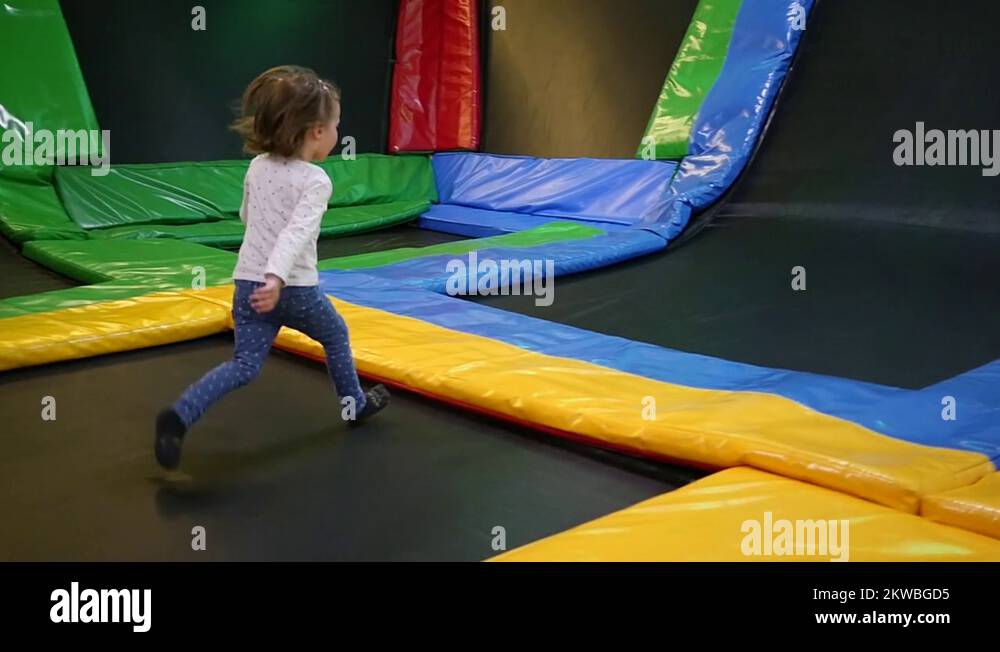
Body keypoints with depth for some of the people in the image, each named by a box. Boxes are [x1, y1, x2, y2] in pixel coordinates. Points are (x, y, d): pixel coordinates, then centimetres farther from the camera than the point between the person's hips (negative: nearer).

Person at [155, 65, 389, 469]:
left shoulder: (257, 167, 7)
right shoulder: (316, 181, -13)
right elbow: (296, 232, -29)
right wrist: (277, 278, -40)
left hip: (248, 283, 5)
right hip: (295, 289, -5)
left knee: (245, 365, 2)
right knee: (336, 335, 23)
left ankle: (180, 415, -18)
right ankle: (355, 404, 38)